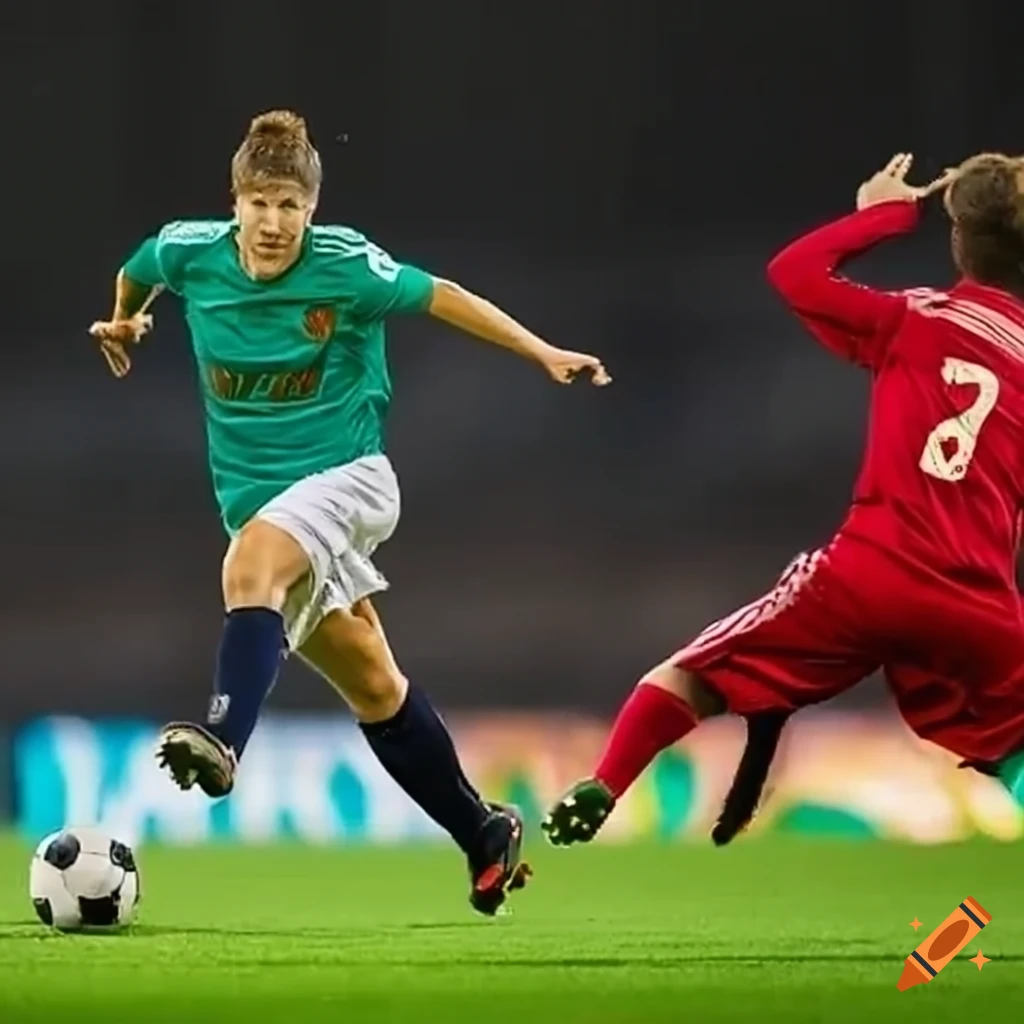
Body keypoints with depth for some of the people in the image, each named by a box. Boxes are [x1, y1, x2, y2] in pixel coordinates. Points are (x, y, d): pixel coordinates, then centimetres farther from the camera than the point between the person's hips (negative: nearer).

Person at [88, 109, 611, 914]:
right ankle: (484, 835, 26)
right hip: (261, 505, 5)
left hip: (346, 476, -5)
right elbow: (139, 273, 20)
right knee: (374, 689, 11)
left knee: (251, 563, -36)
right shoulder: (189, 253, -4)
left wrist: (543, 352, -5)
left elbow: (440, 297, -3)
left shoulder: (346, 266, -13)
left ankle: (226, 740, -51)